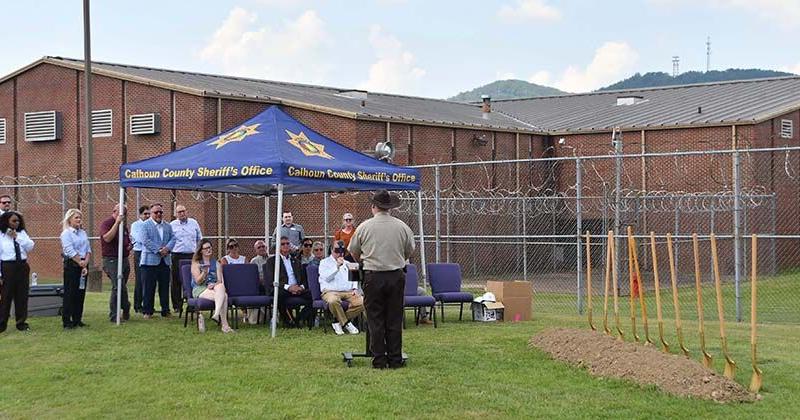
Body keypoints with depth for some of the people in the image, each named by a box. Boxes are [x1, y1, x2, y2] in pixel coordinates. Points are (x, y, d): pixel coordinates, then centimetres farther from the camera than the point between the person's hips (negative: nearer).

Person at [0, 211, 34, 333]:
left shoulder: (22, 233, 10)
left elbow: (30, 247, -1)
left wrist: (17, 237, -9)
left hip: (22, 267, 4)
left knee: (22, 295, 8)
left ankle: (21, 323, 18)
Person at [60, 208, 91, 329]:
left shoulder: (83, 232, 14)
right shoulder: (66, 233, -6)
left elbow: (88, 249, 10)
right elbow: (70, 251, -14)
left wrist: (86, 262, -6)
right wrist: (80, 263, -13)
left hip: (83, 265, 6)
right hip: (71, 265, -6)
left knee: (81, 293, 7)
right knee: (70, 293, -4)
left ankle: (77, 319, 14)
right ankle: (67, 321, 0)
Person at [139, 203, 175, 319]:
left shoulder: (168, 226, 15)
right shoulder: (146, 225, -2)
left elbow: (172, 238, 8)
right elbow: (145, 241, -12)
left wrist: (167, 248, -12)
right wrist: (159, 250, -17)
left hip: (165, 261, 5)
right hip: (150, 260, -5)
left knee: (165, 286, 8)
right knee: (149, 287, -1)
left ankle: (165, 310, 14)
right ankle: (147, 311, 5)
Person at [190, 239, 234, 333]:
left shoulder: (217, 264, 17)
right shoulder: (196, 263, 7)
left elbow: (220, 281, 5)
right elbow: (198, 281, -5)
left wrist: (214, 284, -18)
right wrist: (204, 273, -25)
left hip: (214, 288, 3)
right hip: (199, 290, -3)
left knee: (221, 287, -36)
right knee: (223, 296, -32)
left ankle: (217, 314, -49)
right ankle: (224, 325, -39)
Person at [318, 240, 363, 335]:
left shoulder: (347, 263, 26)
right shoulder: (324, 262, 9)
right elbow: (326, 278, -8)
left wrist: (355, 288, 7)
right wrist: (337, 266, -14)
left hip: (348, 292, 5)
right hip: (330, 291, -4)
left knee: (361, 302, -25)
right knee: (333, 301, -41)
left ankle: (338, 322, -12)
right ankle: (346, 323, -17)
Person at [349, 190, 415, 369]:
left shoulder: (364, 227, -5)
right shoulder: (402, 227, -1)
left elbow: (354, 252, 8)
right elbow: (410, 251, 11)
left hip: (373, 276, -2)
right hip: (396, 275, 2)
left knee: (375, 320, 5)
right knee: (394, 319, 7)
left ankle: (379, 359, 4)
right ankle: (395, 359, 9)